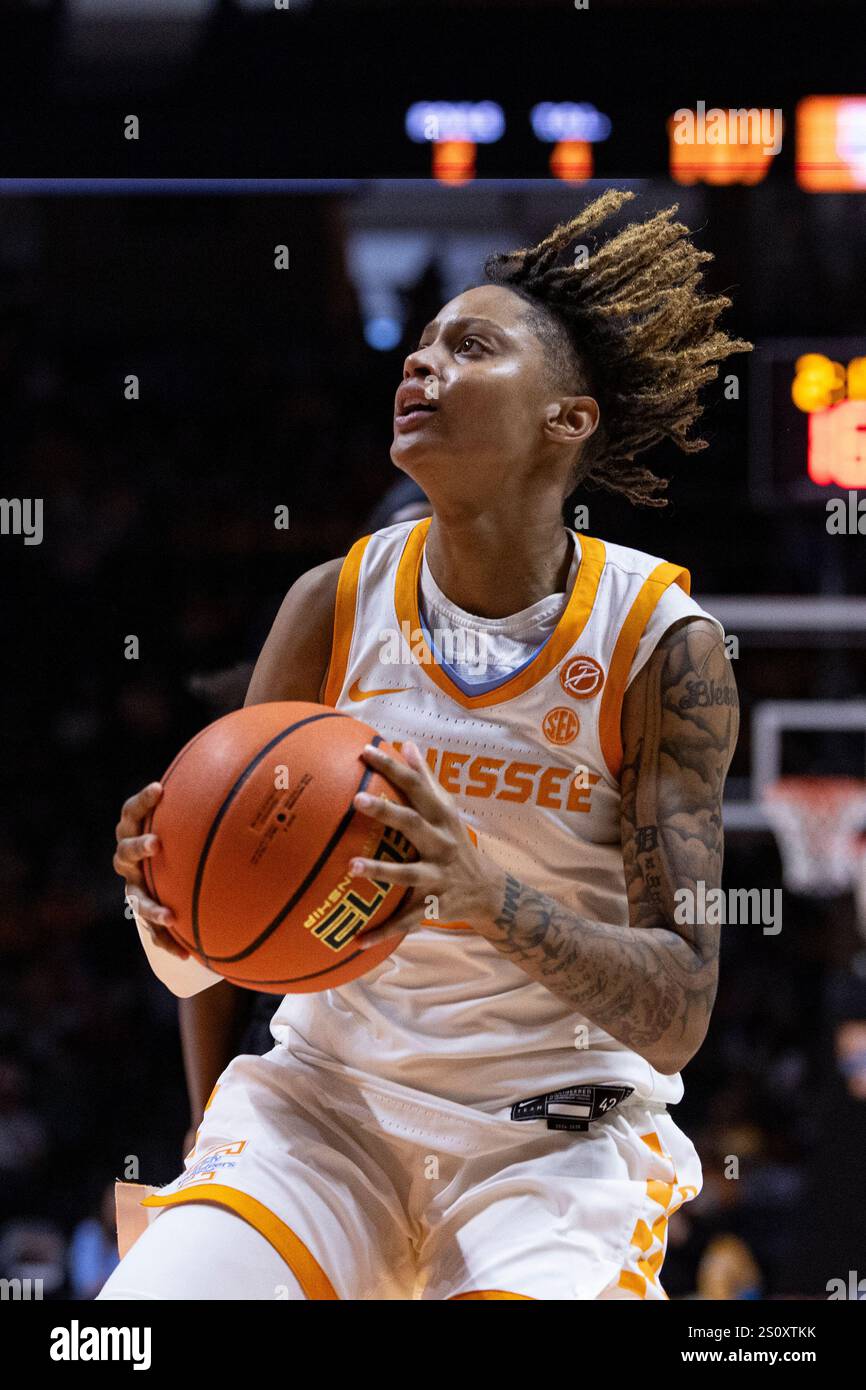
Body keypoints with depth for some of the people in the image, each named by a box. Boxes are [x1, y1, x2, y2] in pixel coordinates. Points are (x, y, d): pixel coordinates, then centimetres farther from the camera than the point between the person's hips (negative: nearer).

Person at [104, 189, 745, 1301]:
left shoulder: (660, 644, -8)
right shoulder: (335, 608, -1)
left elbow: (676, 1016, -12)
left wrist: (489, 895, -29)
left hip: (555, 1131, -1)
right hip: (328, 1095, 1)